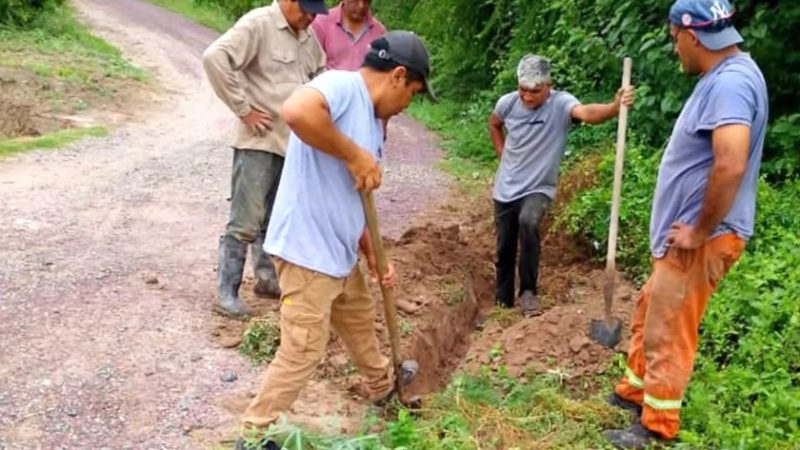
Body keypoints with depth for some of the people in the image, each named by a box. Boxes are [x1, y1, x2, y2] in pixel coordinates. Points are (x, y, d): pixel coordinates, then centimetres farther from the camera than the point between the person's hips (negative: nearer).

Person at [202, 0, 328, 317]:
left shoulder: (307, 35, 11)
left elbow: (321, 73, 29)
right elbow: (215, 58, -23)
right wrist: (243, 109, -19)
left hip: (293, 142, 7)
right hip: (259, 142, -7)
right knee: (246, 222, -4)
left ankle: (267, 278, 30)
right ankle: (227, 290, 7)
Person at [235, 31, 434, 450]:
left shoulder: (372, 124, 13)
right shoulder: (342, 85, -16)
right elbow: (296, 112, -39)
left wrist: (373, 254, 15)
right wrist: (355, 155, -27)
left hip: (340, 251, 10)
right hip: (307, 250, -10)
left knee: (360, 321, 30)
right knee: (302, 352, -1)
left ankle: (383, 385, 55)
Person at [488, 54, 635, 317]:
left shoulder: (560, 103, -18)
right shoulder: (507, 102, -7)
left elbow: (587, 113, -41)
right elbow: (494, 124, 16)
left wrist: (615, 107, -61)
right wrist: (503, 155, 5)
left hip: (538, 188, -4)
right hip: (506, 188, 4)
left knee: (528, 222, -34)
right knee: (504, 249, 10)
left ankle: (528, 292, -18)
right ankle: (503, 302, 31)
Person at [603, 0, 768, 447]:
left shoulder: (730, 82, -23)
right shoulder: (722, 76, 11)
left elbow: (731, 166, -35)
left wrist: (700, 231, -22)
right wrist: (691, 227, 17)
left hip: (700, 241, -10)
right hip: (686, 234, 10)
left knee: (668, 333, 3)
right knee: (650, 315, 23)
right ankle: (635, 390, 40)